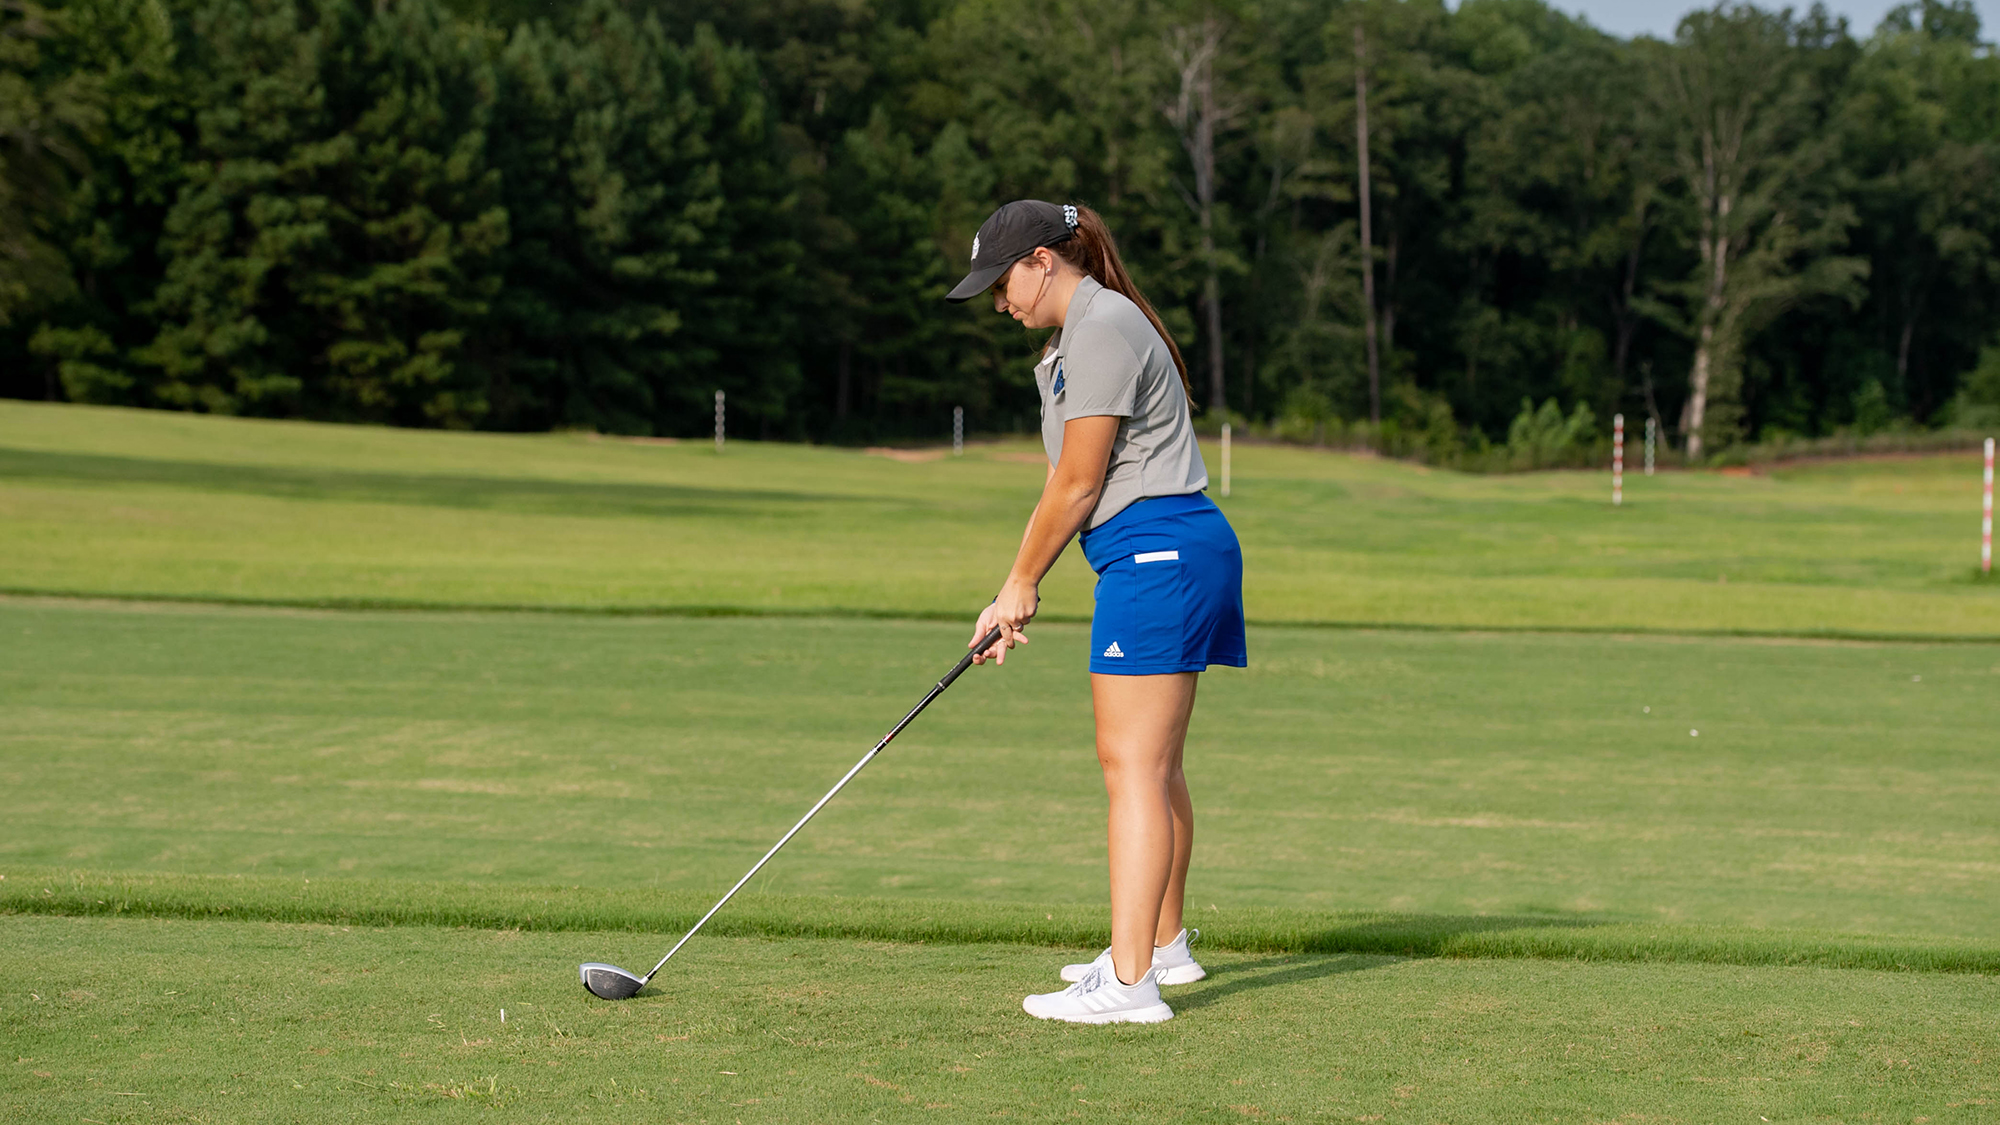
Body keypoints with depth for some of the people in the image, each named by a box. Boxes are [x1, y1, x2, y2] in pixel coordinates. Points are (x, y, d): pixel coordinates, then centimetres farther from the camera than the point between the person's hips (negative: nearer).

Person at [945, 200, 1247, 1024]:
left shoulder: (1102, 328, -13)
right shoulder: (1068, 343, 20)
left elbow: (1078, 485, -13)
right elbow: (1062, 485, 19)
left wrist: (1022, 583, -2)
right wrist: (1016, 592, 12)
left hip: (1156, 551, -11)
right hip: (1164, 558, 11)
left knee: (1132, 764, -14)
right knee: (1152, 767, 19)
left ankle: (1131, 982, -17)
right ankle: (1163, 944, 32)